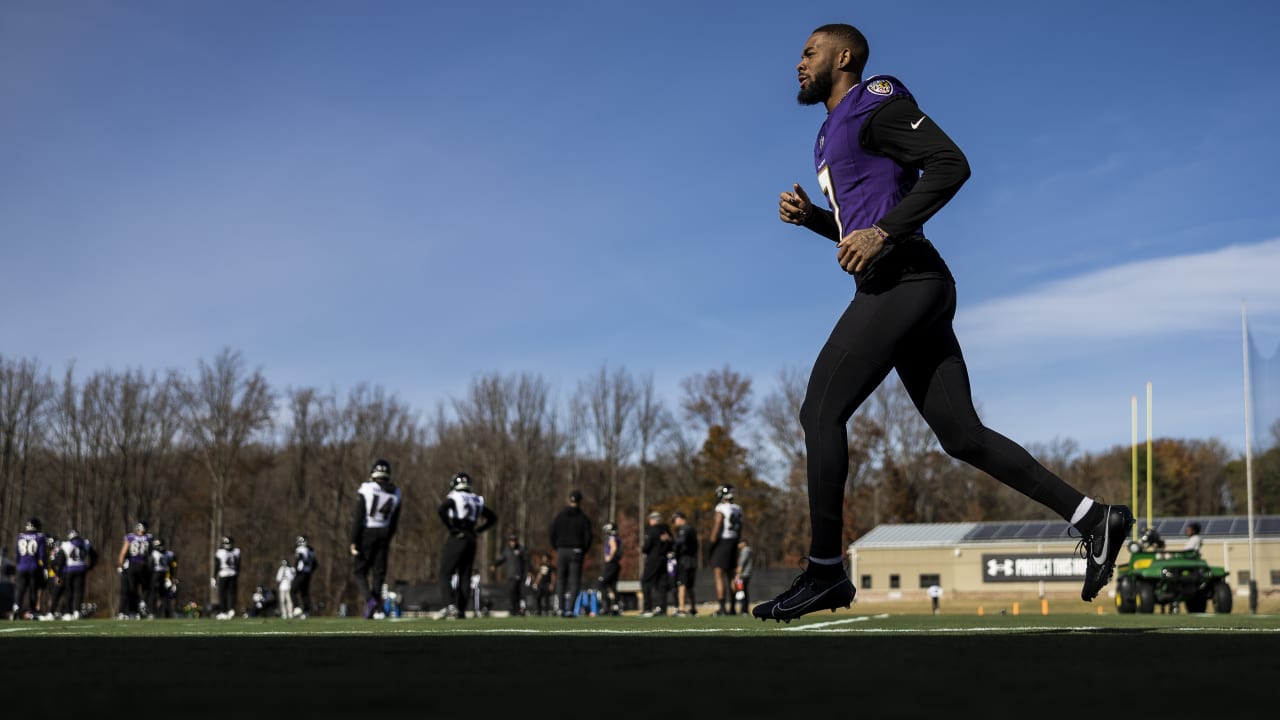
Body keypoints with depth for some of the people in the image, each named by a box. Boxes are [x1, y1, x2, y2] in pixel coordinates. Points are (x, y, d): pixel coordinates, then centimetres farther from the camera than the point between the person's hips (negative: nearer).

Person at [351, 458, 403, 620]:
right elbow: (394, 521, 10)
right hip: (383, 533, 4)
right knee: (379, 572, 10)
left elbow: (357, 517, -12)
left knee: (359, 570, 6)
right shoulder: (395, 493, 3)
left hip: (366, 533, -4)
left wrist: (354, 540, -8)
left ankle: (369, 599, -15)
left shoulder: (366, 489, -11)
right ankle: (378, 608, 8)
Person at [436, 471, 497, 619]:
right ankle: (460, 610, 7)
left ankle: (450, 605, -19)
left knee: (445, 574, -2)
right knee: (464, 576, 9)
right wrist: (478, 530, 14)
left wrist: (450, 528, -14)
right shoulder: (476, 501, 14)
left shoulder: (453, 498, -4)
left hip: (457, 539, -6)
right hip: (471, 540, 6)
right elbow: (493, 517, 20)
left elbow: (441, 510, -23)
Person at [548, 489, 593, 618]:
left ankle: (561, 609, 10)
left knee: (561, 580, 14)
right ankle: (570, 609, -13)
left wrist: (557, 548, 12)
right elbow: (588, 538, -5)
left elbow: (552, 535, 0)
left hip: (561, 551, 2)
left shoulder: (559, 516, 2)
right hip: (577, 552, -2)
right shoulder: (584, 518, -3)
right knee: (574, 582, 0)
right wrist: (583, 551, 10)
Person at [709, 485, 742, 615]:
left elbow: (717, 528, -16)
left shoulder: (721, 509, -12)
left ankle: (721, 607, -14)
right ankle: (732, 607, 15)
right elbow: (739, 529, 15)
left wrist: (712, 543, -12)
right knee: (730, 576, 13)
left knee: (719, 575, -7)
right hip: (733, 542, 8)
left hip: (722, 542, -8)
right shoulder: (737, 509, 11)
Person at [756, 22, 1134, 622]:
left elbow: (950, 164, -15)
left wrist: (882, 233, -20)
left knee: (820, 411, -10)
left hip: (902, 282, -10)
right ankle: (1092, 517, 6)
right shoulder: (835, 131, 26)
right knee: (962, 435, 5)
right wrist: (809, 215, 14)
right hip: (905, 289, 10)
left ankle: (825, 572, -5)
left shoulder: (874, 103, -3)